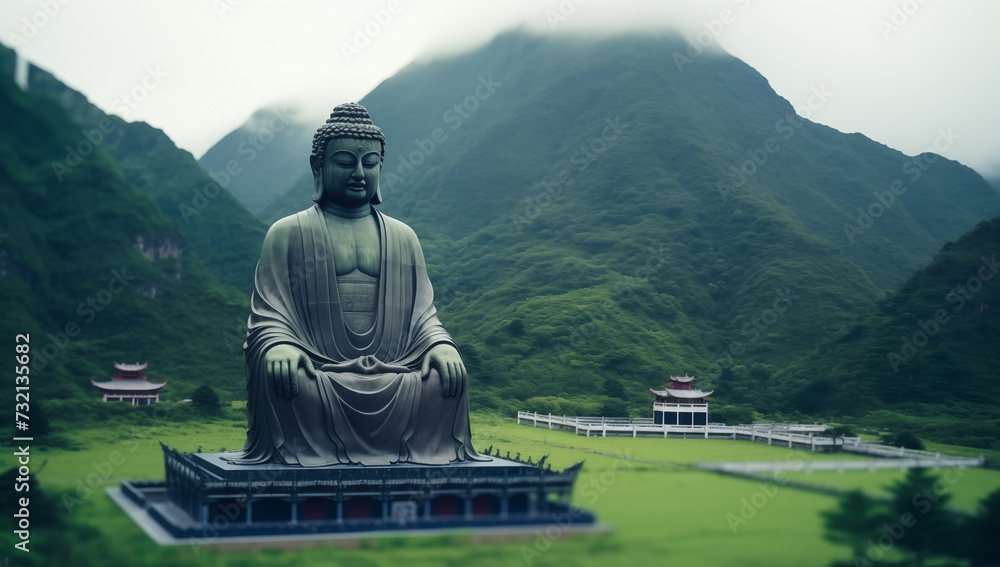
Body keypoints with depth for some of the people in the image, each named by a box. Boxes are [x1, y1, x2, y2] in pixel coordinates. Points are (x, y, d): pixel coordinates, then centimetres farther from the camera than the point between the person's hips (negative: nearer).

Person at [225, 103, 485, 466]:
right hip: (316, 373, -2)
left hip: (393, 375, 2)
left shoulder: (403, 238, 22)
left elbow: (422, 314, 15)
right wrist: (278, 345, -20)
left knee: (448, 378, -27)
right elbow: (267, 314, 5)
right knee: (280, 377, -35)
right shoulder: (287, 234, 13)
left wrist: (441, 344, -9)